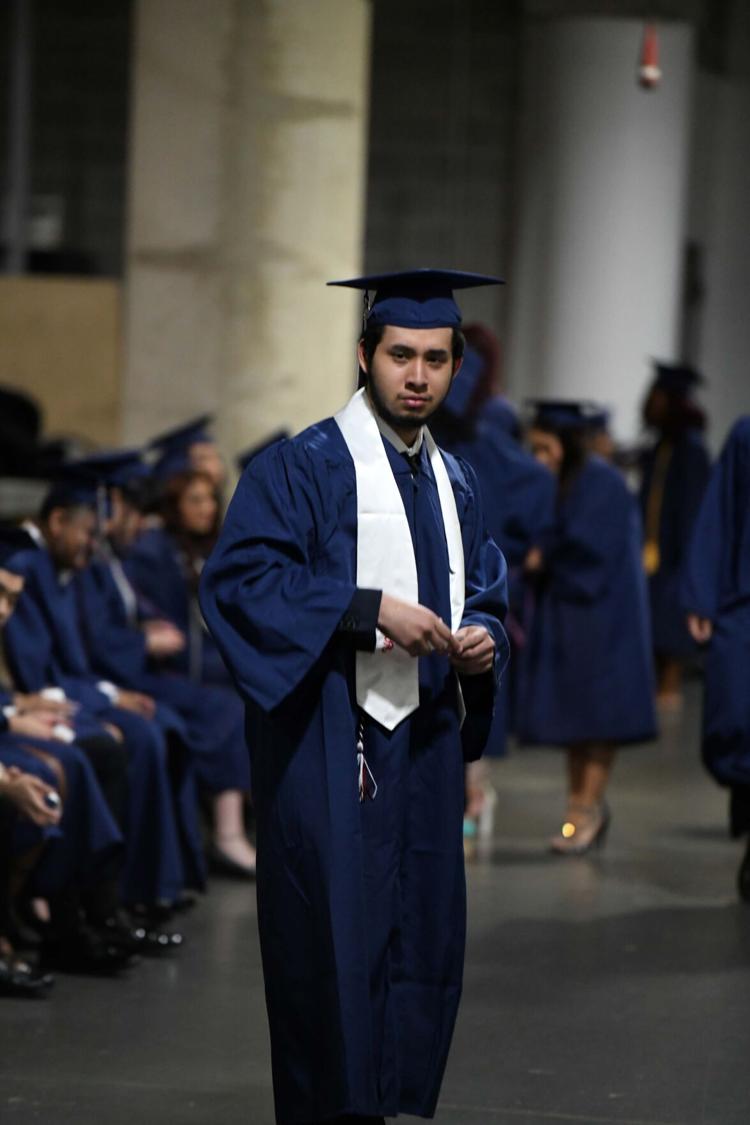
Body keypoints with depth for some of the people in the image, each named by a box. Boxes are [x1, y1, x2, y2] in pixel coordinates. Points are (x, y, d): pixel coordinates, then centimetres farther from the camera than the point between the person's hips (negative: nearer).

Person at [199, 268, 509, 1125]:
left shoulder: (453, 485, 16)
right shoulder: (302, 468, -5)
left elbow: (484, 593, 23)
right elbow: (237, 580, -15)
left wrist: (482, 638, -2)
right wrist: (370, 608, -22)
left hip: (424, 750, 7)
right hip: (328, 754, -7)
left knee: (422, 949, 7)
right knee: (333, 949, -8)